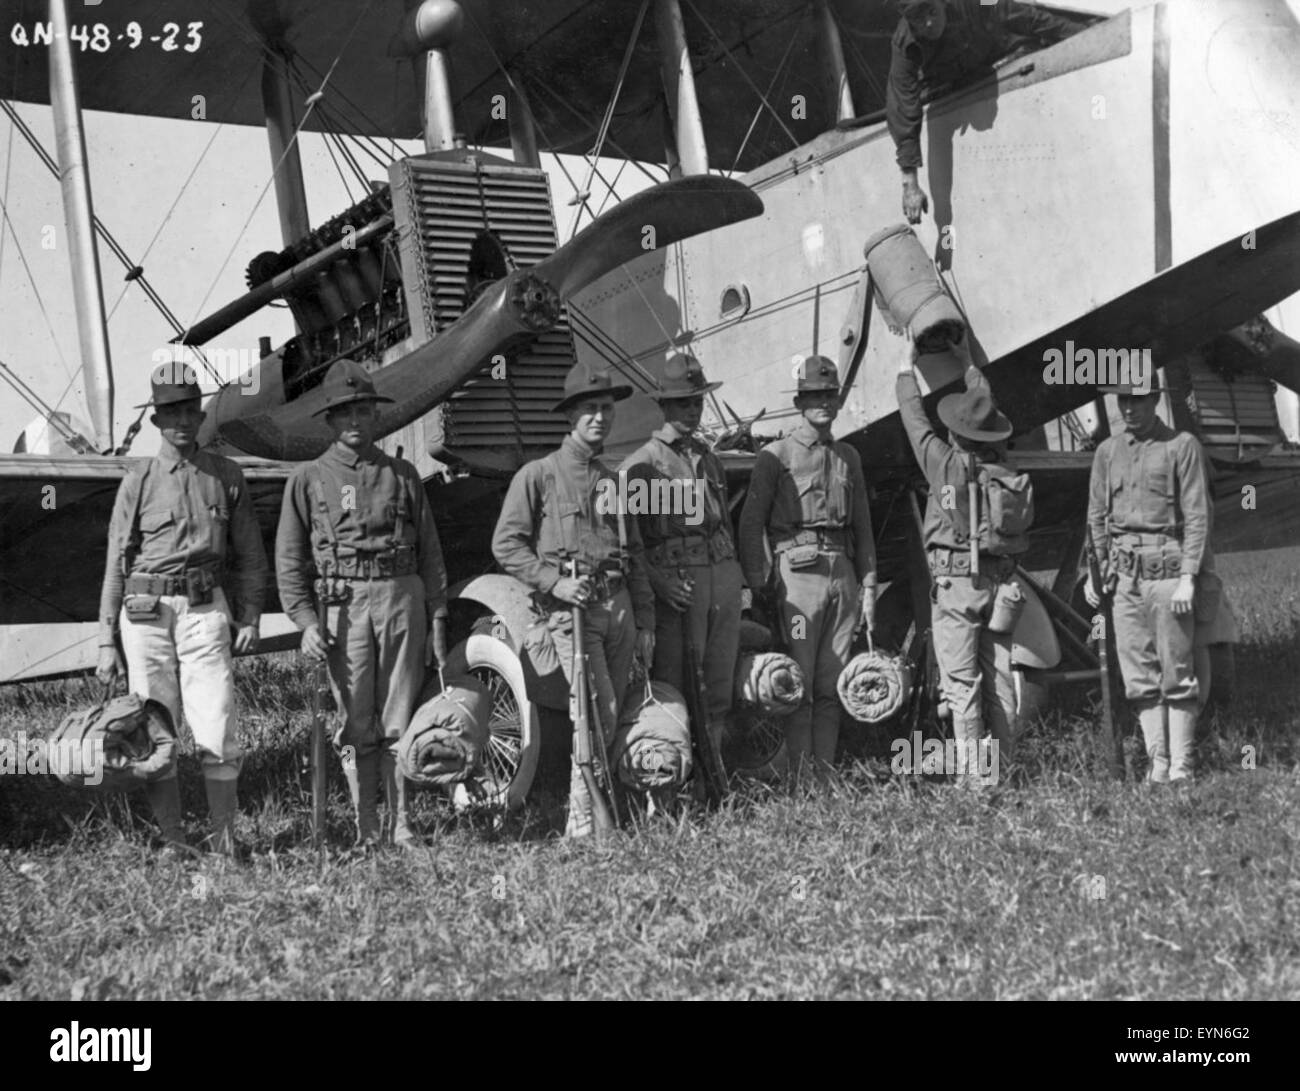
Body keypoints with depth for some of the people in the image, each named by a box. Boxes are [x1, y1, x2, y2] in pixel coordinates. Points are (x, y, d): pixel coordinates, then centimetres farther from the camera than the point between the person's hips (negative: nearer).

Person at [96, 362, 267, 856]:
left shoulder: (226, 476, 8)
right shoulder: (138, 480, 5)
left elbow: (249, 555, 13)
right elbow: (116, 562, 5)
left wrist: (250, 617, 3)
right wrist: (107, 642, 1)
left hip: (205, 610, 0)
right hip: (147, 612, 0)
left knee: (217, 734, -7)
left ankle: (223, 840, 3)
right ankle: (172, 842, 11)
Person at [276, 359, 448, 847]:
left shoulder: (402, 474, 12)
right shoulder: (308, 479, 7)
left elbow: (429, 551, 13)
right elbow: (289, 560, 4)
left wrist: (437, 617, 7)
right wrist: (306, 620, -7)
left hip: (402, 598, 1)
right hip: (345, 605, -1)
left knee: (399, 719, 3)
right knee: (357, 724, 1)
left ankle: (400, 824, 10)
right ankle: (367, 829, 8)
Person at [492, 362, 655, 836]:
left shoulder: (614, 481, 18)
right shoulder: (537, 475, 1)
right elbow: (505, 544, -3)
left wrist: (645, 621, 15)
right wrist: (553, 581, -14)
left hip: (620, 606, 6)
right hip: (571, 608, -6)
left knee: (610, 716, 5)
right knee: (599, 711, -15)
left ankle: (594, 804, 14)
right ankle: (583, 819, -10)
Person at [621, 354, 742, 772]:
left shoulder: (709, 458, 21)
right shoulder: (642, 462, -1)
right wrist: (658, 580, -17)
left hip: (723, 572, 6)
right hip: (678, 578, -6)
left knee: (719, 686, 6)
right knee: (676, 686, -8)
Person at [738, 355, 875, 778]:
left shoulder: (848, 457, 16)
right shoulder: (776, 455, 1)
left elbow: (862, 526, 18)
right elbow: (751, 523, -3)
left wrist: (868, 586, 12)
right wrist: (756, 585, -9)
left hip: (843, 572, 5)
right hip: (797, 572, -5)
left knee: (832, 686, 6)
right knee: (797, 686, -6)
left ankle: (826, 772, 11)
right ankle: (799, 777, -4)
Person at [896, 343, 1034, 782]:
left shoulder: (946, 463, -6)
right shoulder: (1004, 469, 8)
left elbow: (914, 416, 9)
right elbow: (987, 409, 25)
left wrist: (907, 368, 25)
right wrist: (969, 366, 38)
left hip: (954, 581, -5)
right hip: (999, 584, 5)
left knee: (962, 683, -6)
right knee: (1000, 682, 8)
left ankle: (974, 775, -10)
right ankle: (1001, 770, 10)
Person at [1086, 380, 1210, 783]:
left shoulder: (1182, 446, -2)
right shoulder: (1108, 451, 12)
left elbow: (1197, 515, -6)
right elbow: (1097, 515, 18)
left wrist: (1187, 577, -12)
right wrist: (1095, 569, 11)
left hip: (1167, 568, -5)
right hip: (1124, 572, 5)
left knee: (1177, 674, -2)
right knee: (1139, 676, 4)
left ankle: (1181, 766, 2)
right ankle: (1157, 762, 10)